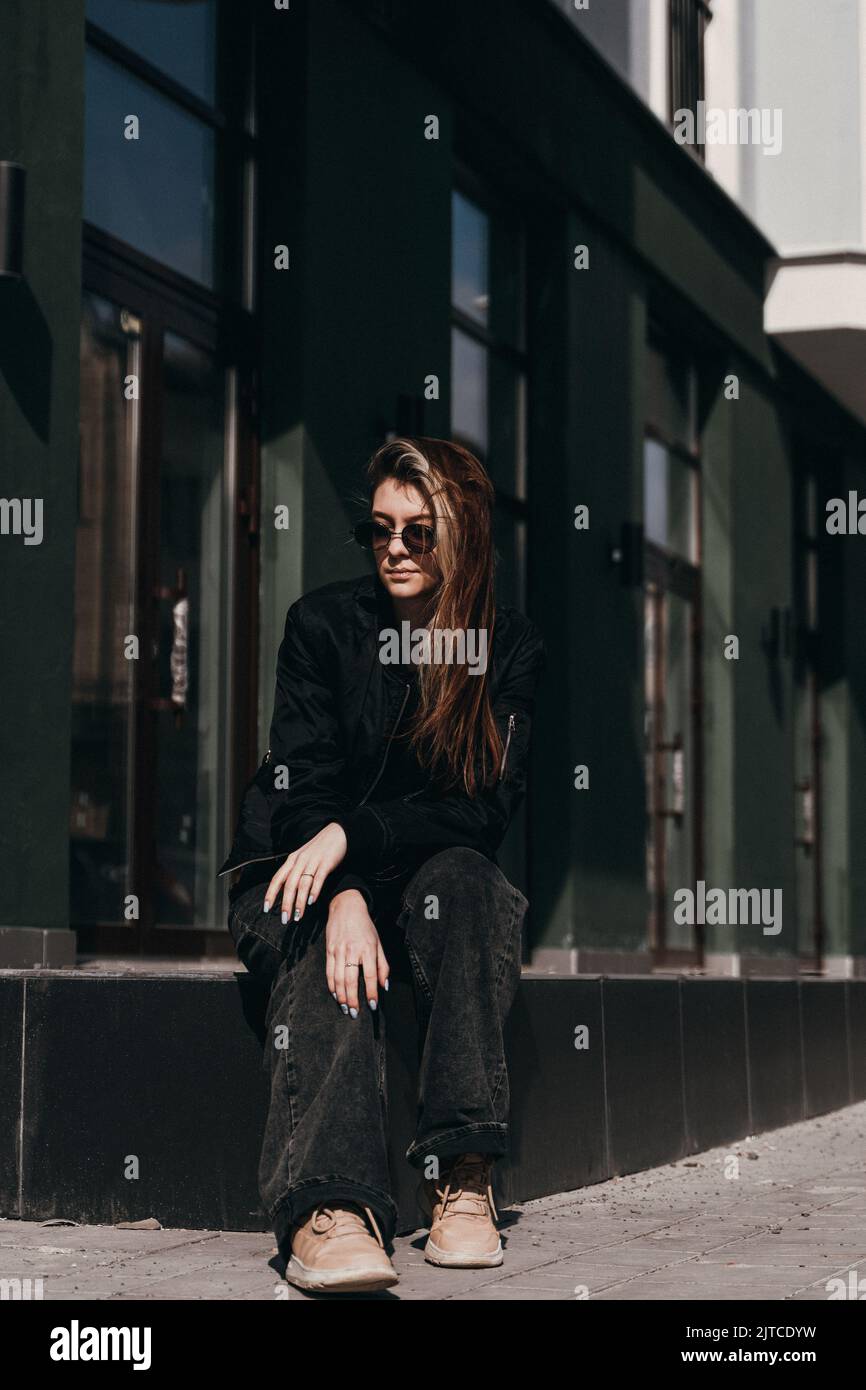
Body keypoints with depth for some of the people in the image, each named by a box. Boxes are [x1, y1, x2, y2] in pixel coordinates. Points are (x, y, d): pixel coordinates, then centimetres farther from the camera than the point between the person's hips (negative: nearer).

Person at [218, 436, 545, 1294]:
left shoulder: (513, 649, -1)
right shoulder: (323, 622, -3)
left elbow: (487, 809, -10)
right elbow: (304, 784, -12)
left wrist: (352, 837, -25)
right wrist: (343, 894, -32)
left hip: (436, 875, 1)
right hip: (303, 870, -1)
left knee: (462, 877, -34)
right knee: (327, 950, -35)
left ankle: (464, 1178, -39)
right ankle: (326, 1205, -55)